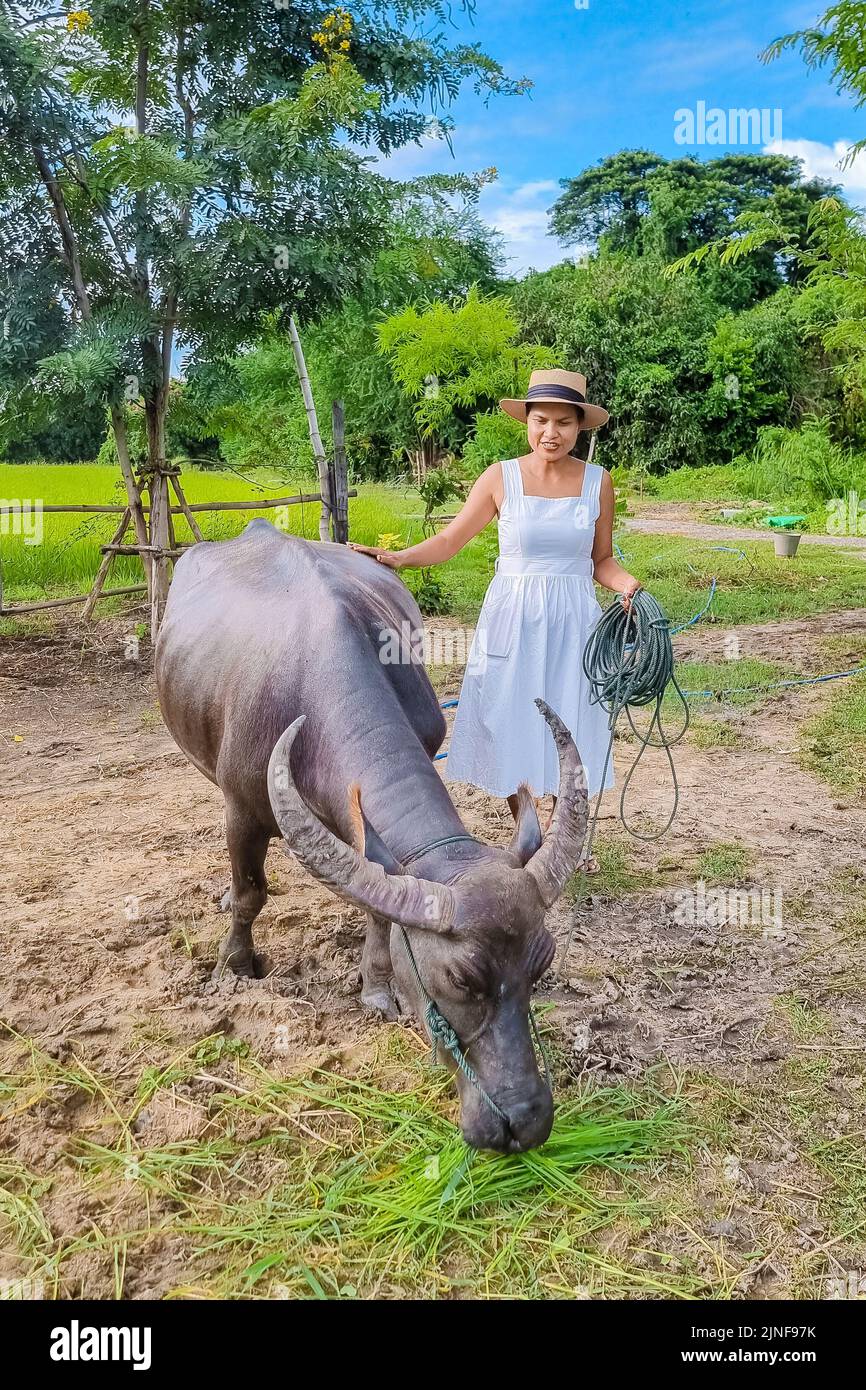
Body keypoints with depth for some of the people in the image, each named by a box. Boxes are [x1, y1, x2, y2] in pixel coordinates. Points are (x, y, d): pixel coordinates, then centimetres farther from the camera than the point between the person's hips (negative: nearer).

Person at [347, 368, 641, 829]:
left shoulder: (597, 482, 2)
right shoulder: (501, 477, -1)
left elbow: (602, 561, 9)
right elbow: (449, 540, 2)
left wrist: (629, 586, -11)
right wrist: (397, 557, -12)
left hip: (572, 622, 1)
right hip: (510, 622, 0)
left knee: (566, 738, 5)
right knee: (508, 731, 4)